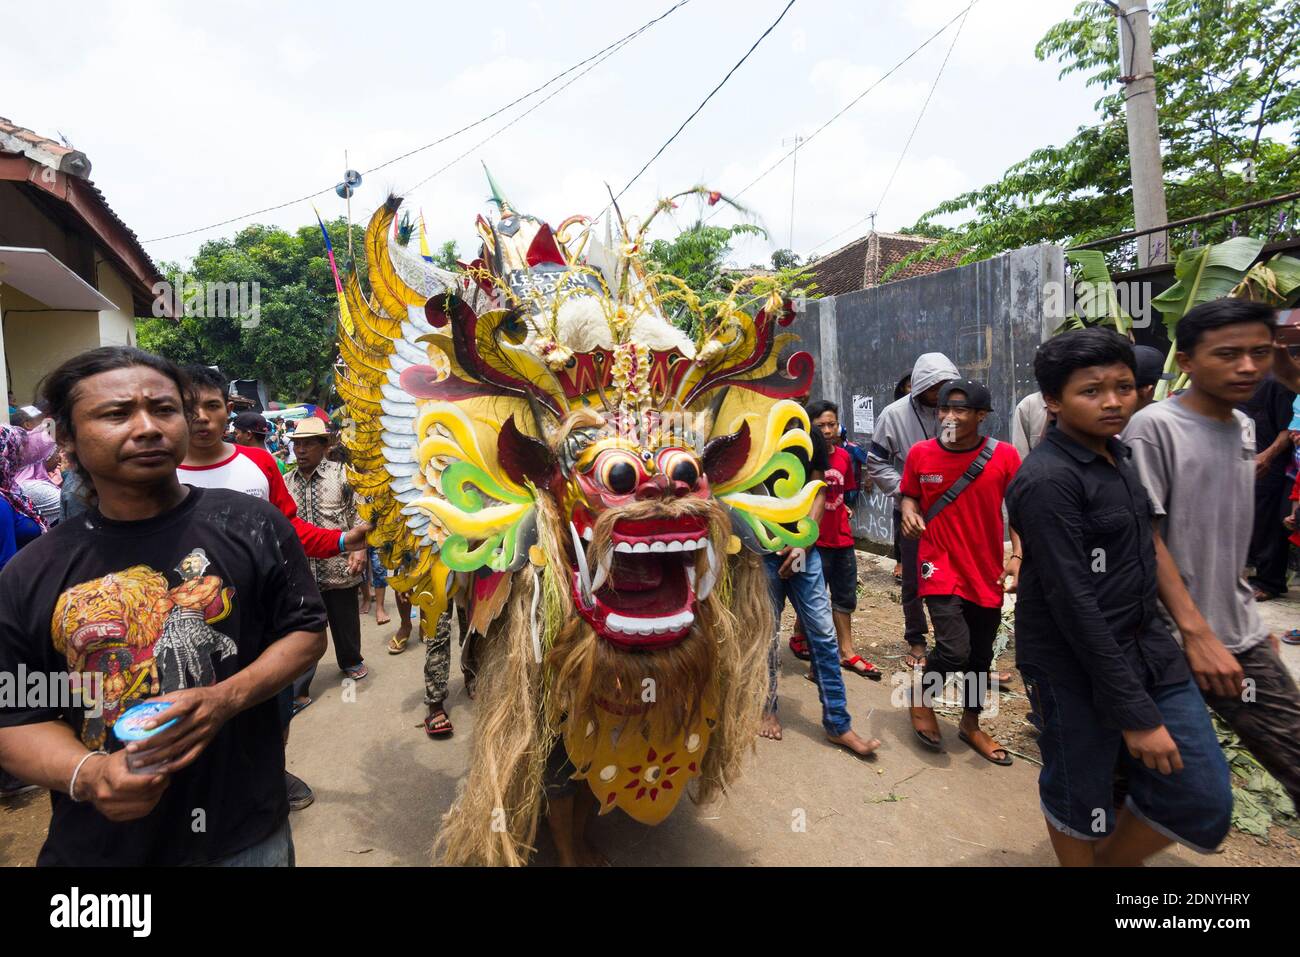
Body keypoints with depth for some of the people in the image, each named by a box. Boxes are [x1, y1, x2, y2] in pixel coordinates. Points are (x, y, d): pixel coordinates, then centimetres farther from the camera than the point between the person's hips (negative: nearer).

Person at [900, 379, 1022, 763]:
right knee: (954, 650, -15)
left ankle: (971, 725, 38)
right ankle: (921, 697, 17)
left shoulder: (1005, 456, -7)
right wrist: (909, 511, -13)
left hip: (987, 572, 2)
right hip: (940, 568, -2)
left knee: (981, 656, 14)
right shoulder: (920, 453, -6)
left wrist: (1017, 556, -8)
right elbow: (910, 495, 9)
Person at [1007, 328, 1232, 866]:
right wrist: (1135, 714, -19)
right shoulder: (1047, 480, -21)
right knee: (1080, 799, 10)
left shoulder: (1115, 453, 6)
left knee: (1204, 801, 9)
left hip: (1147, 646, 8)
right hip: (1076, 666, -8)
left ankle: (1115, 861, 34)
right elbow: (1073, 604, -22)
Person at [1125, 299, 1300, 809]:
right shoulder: (1154, 427, -15)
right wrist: (1198, 632, -20)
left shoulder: (1243, 425, 8)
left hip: (1241, 637, 7)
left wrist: (1248, 619, 17)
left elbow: (1228, 536, 15)